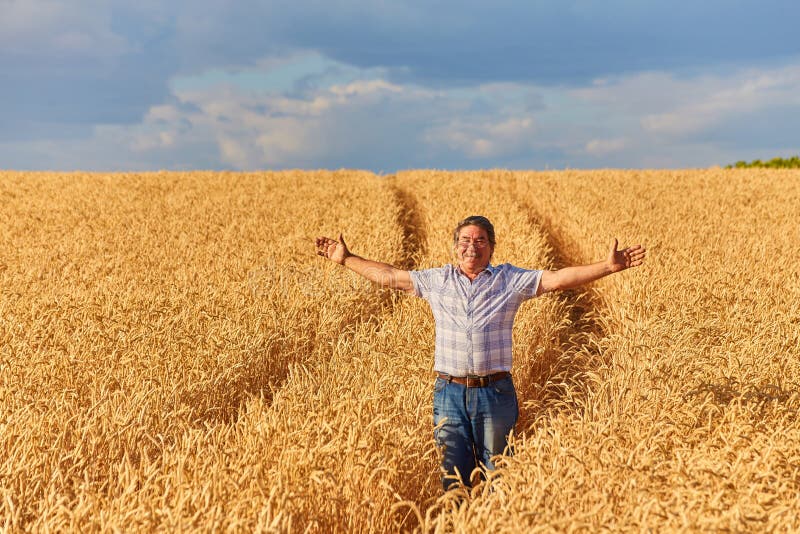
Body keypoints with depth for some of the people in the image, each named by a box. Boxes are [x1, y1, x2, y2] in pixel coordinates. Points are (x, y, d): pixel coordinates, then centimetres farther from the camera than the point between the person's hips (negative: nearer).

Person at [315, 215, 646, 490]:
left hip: (495, 393, -1)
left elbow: (560, 279, -4)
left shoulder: (511, 280, 3)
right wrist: (346, 259, 15)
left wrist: (609, 266, -13)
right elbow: (388, 276, 15)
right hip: (450, 392, 1)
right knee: (453, 478, 6)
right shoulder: (436, 281, 9)